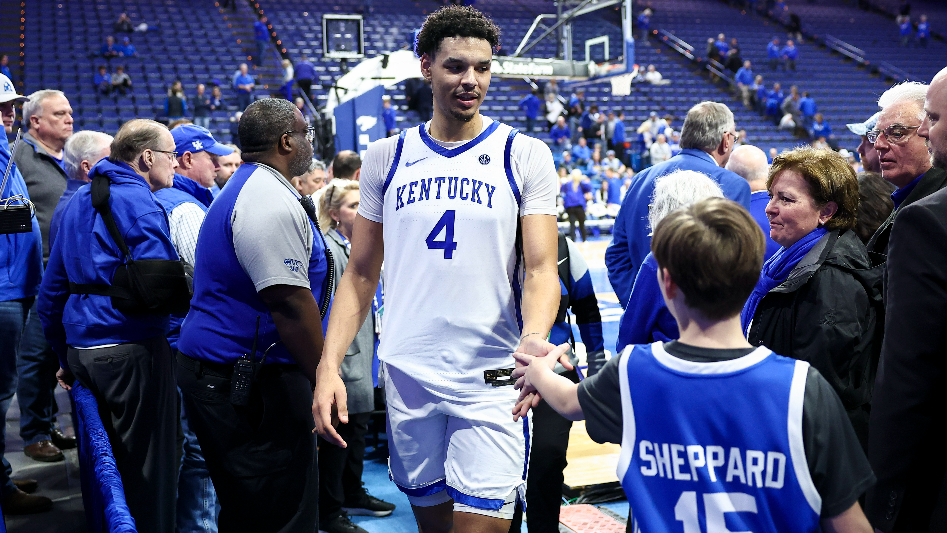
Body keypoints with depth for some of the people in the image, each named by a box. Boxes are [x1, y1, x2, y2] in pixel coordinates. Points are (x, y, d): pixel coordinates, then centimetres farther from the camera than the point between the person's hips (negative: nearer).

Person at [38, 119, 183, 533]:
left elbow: (51, 289, 21)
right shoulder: (139, 203, -10)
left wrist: (66, 358, 26)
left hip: (81, 350, 9)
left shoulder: (79, 200, 16)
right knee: (149, 469, -1)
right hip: (131, 348, -9)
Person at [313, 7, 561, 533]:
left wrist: (533, 340, -28)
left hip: (491, 380, -2)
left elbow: (542, 268, -7)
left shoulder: (525, 155, -1)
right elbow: (361, 275, 9)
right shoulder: (387, 158, 6)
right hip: (408, 375, 3)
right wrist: (329, 365, -2)